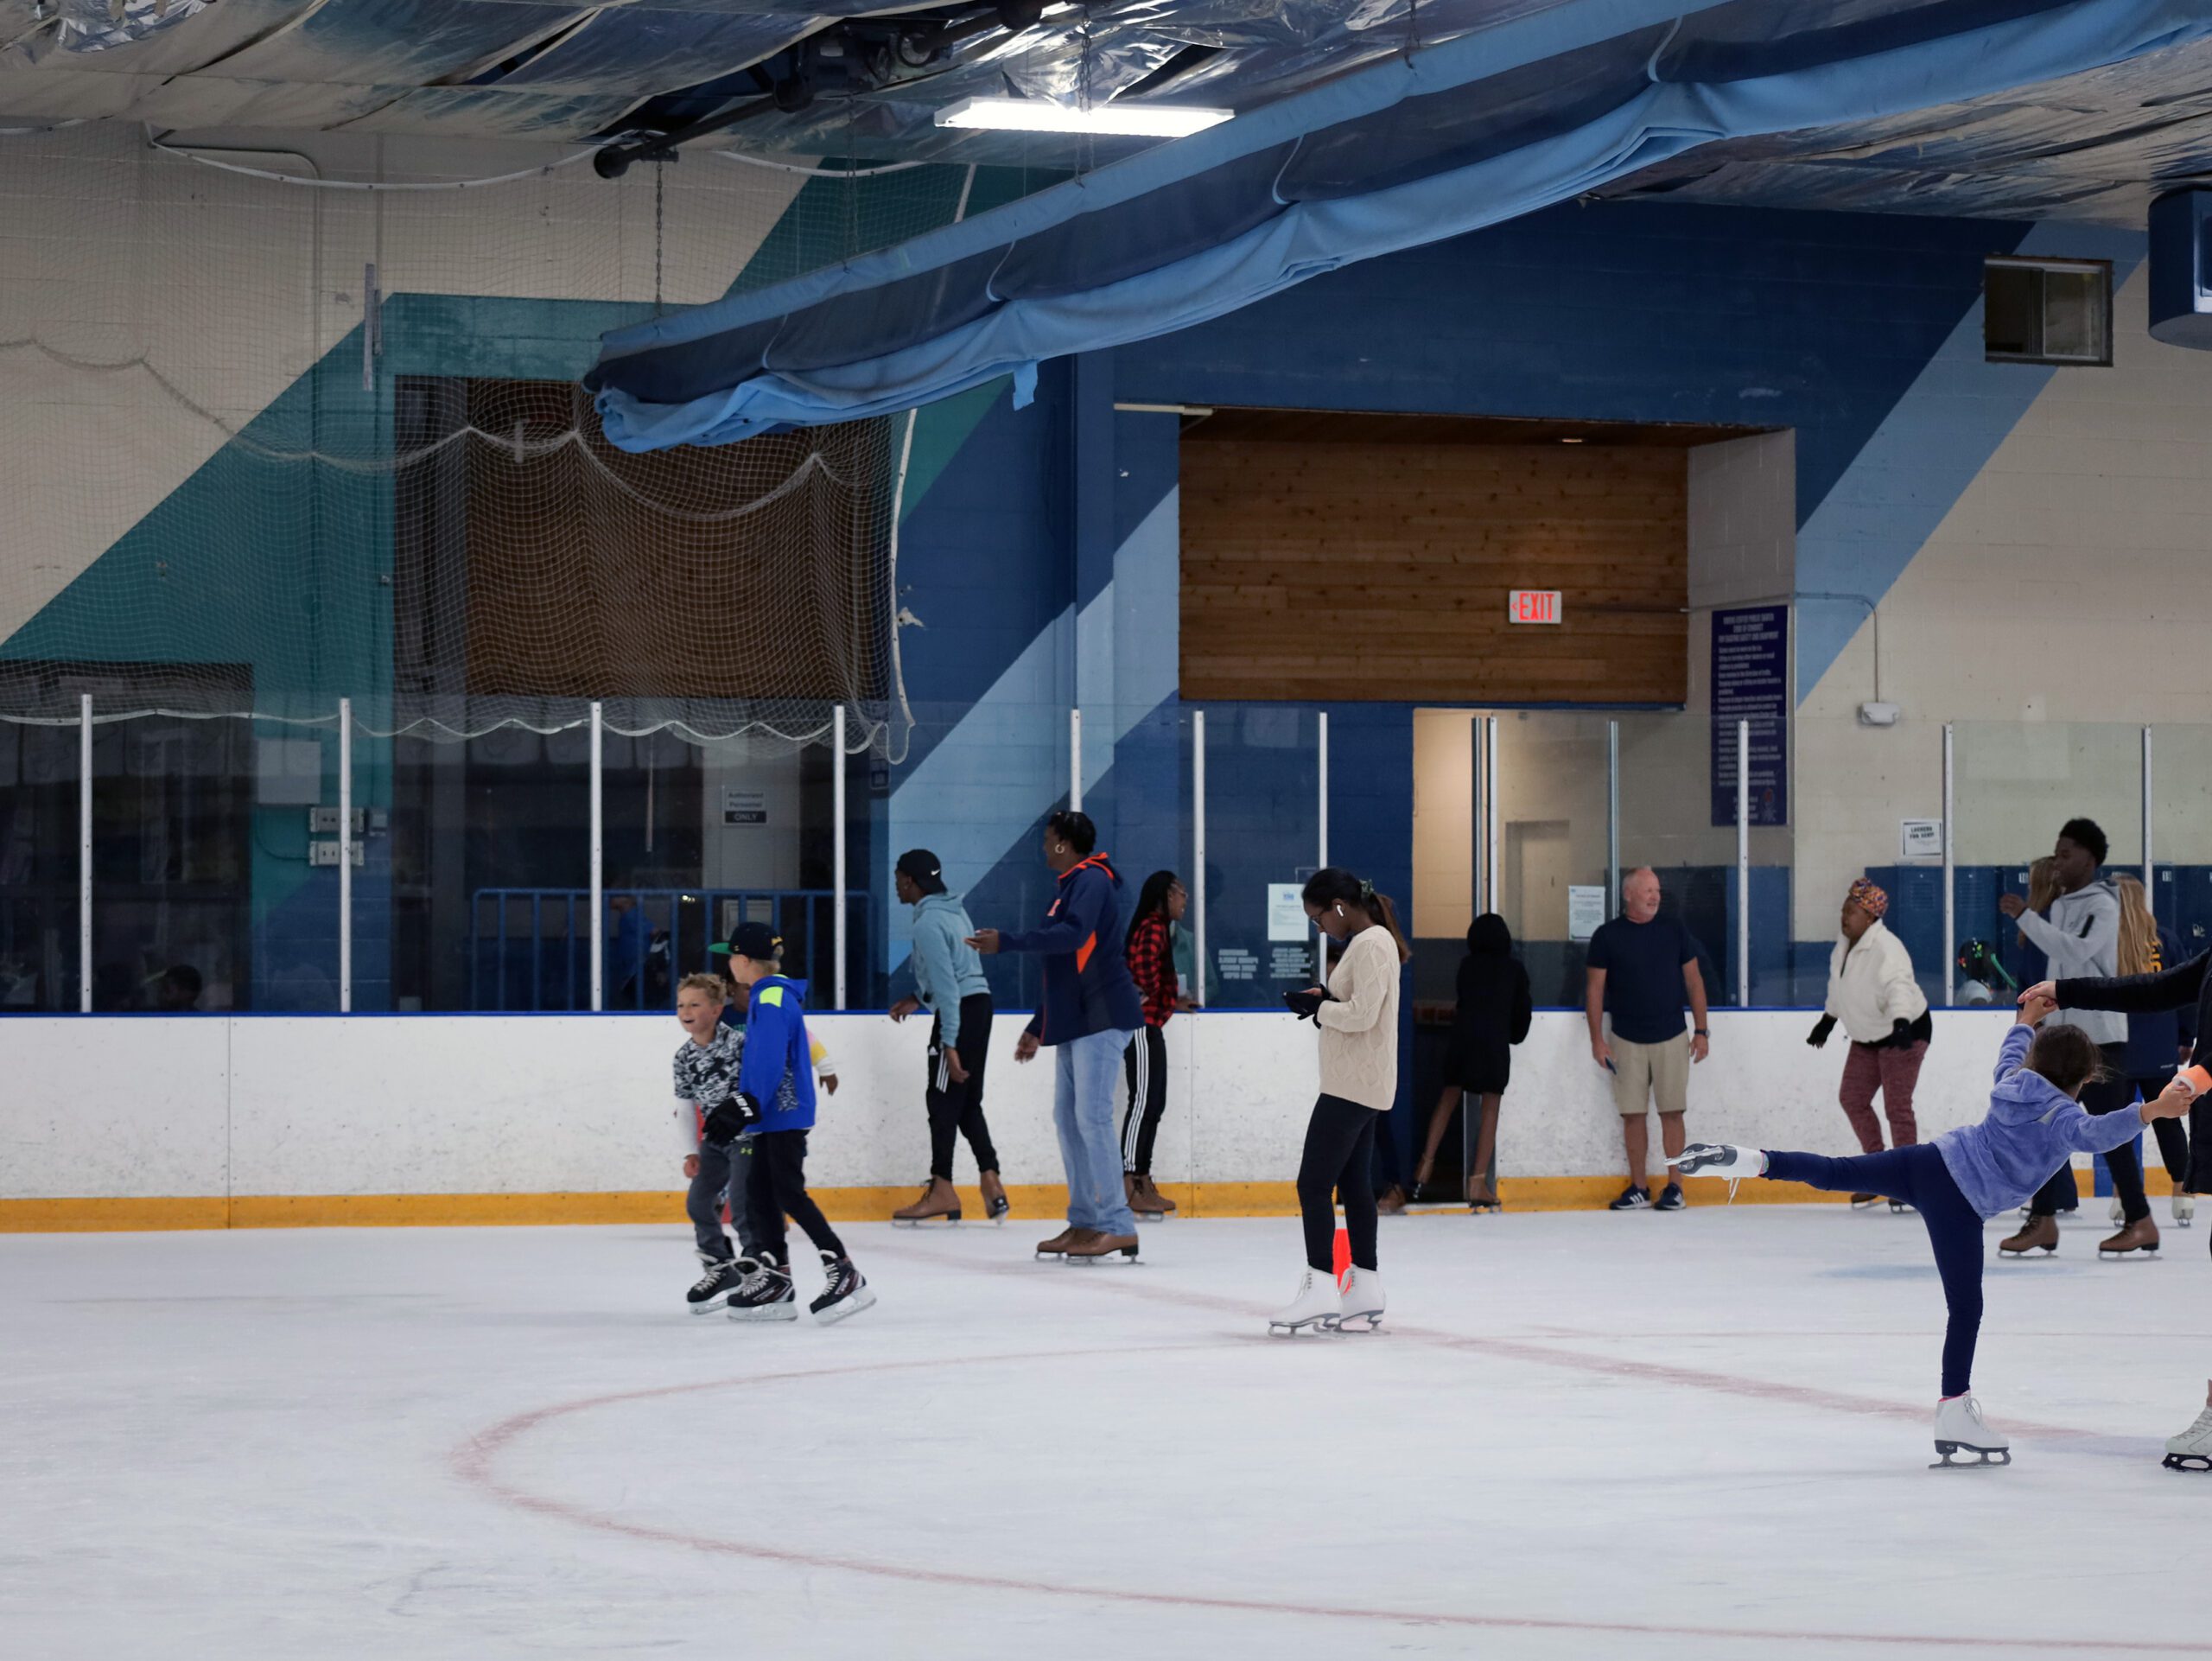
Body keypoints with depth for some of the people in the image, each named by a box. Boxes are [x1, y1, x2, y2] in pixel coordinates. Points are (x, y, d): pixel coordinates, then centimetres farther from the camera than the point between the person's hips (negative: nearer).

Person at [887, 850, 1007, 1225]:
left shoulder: (928, 923, -16)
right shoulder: (953, 911, 13)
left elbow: (947, 986, -21)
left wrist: (950, 1045, -22)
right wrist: (918, 998, 22)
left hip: (959, 1011, -9)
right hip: (978, 1002, 9)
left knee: (943, 1099, -1)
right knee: (967, 1102, 11)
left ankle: (942, 1190, 3)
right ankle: (991, 1184, 5)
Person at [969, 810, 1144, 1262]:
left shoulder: (1092, 880, -10)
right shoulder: (1071, 886, 20)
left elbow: (1073, 936, -28)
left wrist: (1006, 943, -27)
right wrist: (1037, 1029, 27)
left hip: (1102, 1017, -10)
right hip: (1075, 1022, 10)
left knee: (1092, 1116, -13)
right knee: (1067, 1117, 9)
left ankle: (1118, 1227, -13)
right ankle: (1083, 1222, 13)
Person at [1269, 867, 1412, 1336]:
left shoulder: (1371, 946, -16)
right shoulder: (1371, 941, 15)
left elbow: (1361, 1014, -24)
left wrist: (1319, 1007, -10)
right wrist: (1324, 1001, 3)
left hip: (1352, 1086, -11)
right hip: (1364, 1085, 11)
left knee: (1314, 1184, -11)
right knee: (1353, 1184, 13)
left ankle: (1319, 1289, -13)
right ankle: (1366, 1291, 15)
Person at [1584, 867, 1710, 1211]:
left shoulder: (1674, 931, 3)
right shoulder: (1607, 936, -1)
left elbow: (1694, 980, 7)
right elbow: (1595, 989, 1)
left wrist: (1701, 1031, 3)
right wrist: (1597, 1039, -4)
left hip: (1671, 1039, 0)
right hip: (1626, 1040, 0)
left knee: (1672, 1113, -1)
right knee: (1632, 1115, 2)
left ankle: (1674, 1187, 5)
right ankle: (1638, 1189, 9)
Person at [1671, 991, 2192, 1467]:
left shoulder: (2015, 1080, 15)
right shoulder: (2062, 1115, -8)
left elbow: (2010, 1052, 38)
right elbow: (2094, 1134, -28)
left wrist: (2026, 1020, 56)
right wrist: (2151, 1111, -36)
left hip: (1929, 1159, 7)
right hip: (1959, 1202, -7)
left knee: (1831, 1173, 17)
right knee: (1966, 1308, -3)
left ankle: (1751, 1161, 2)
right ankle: (1955, 1413, -2)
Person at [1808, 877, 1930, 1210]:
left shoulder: (1885, 948, -26)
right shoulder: (1844, 945, 2)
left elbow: (1898, 986, -40)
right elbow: (1839, 988, 19)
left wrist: (1901, 1023, -54)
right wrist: (1828, 1019, 26)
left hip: (1904, 1032, -9)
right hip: (1867, 1036, 9)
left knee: (1897, 1107, -10)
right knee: (1852, 1098, 10)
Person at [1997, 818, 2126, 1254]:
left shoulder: (2102, 906, -10)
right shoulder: (2060, 906, 16)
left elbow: (2075, 951, -27)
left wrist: (2025, 916, -27)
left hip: (2099, 1034, -8)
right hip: (2060, 1031, 8)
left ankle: (2141, 1222, 3)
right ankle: (2043, 1221, 2)